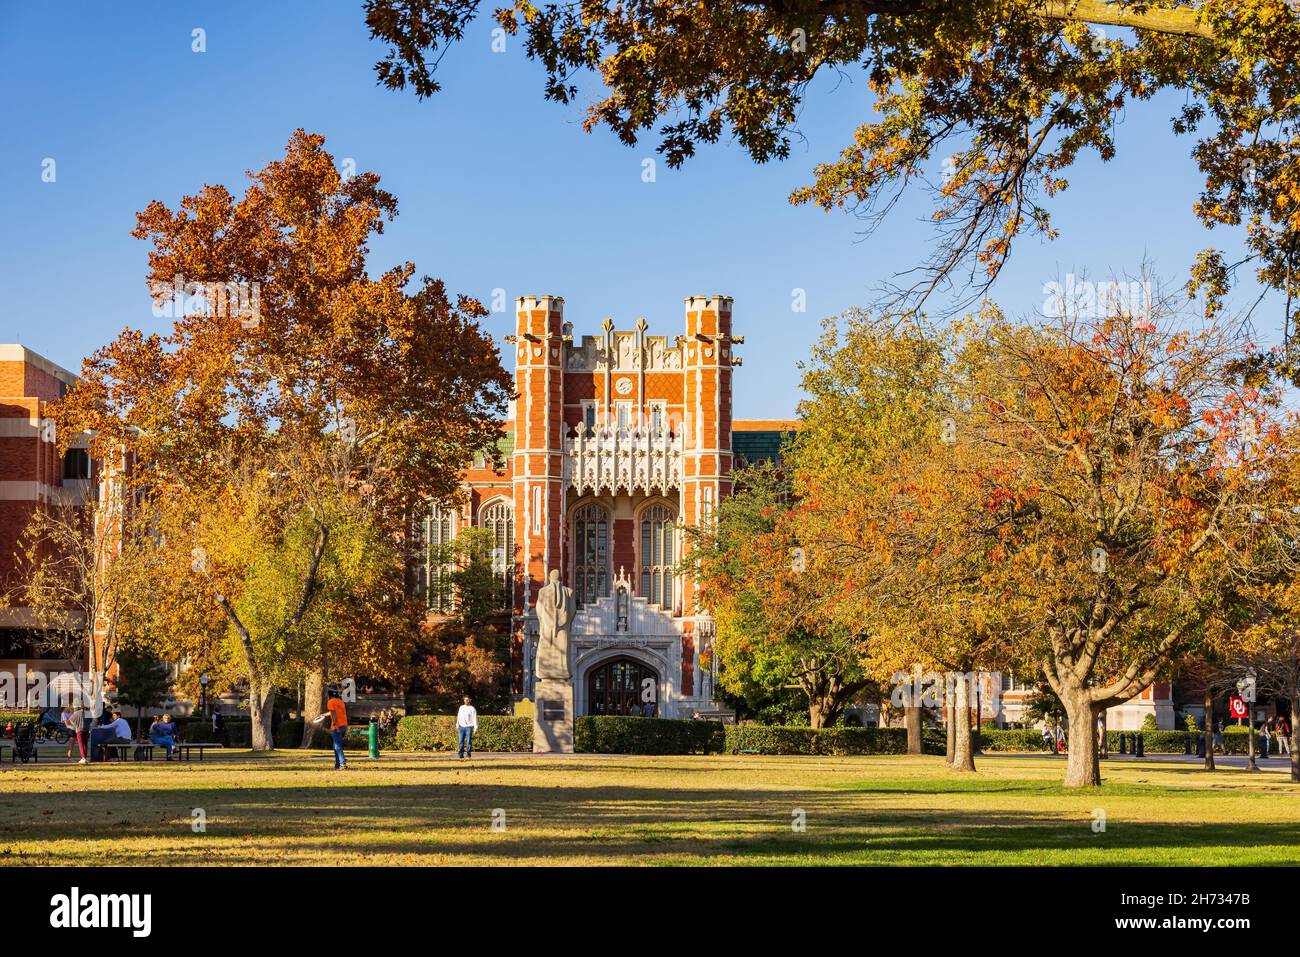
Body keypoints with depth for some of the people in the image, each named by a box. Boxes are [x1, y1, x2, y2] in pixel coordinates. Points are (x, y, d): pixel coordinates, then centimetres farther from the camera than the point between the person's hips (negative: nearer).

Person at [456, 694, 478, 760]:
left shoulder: (472, 709, 0)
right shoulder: (461, 708, 13)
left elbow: (475, 718, -2)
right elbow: (458, 717, 19)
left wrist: (476, 728, -9)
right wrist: (457, 726, 16)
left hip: (469, 727, -4)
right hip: (462, 727, 4)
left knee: (468, 741, -6)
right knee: (461, 741, -2)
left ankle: (469, 754, -1)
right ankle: (461, 754, 2)